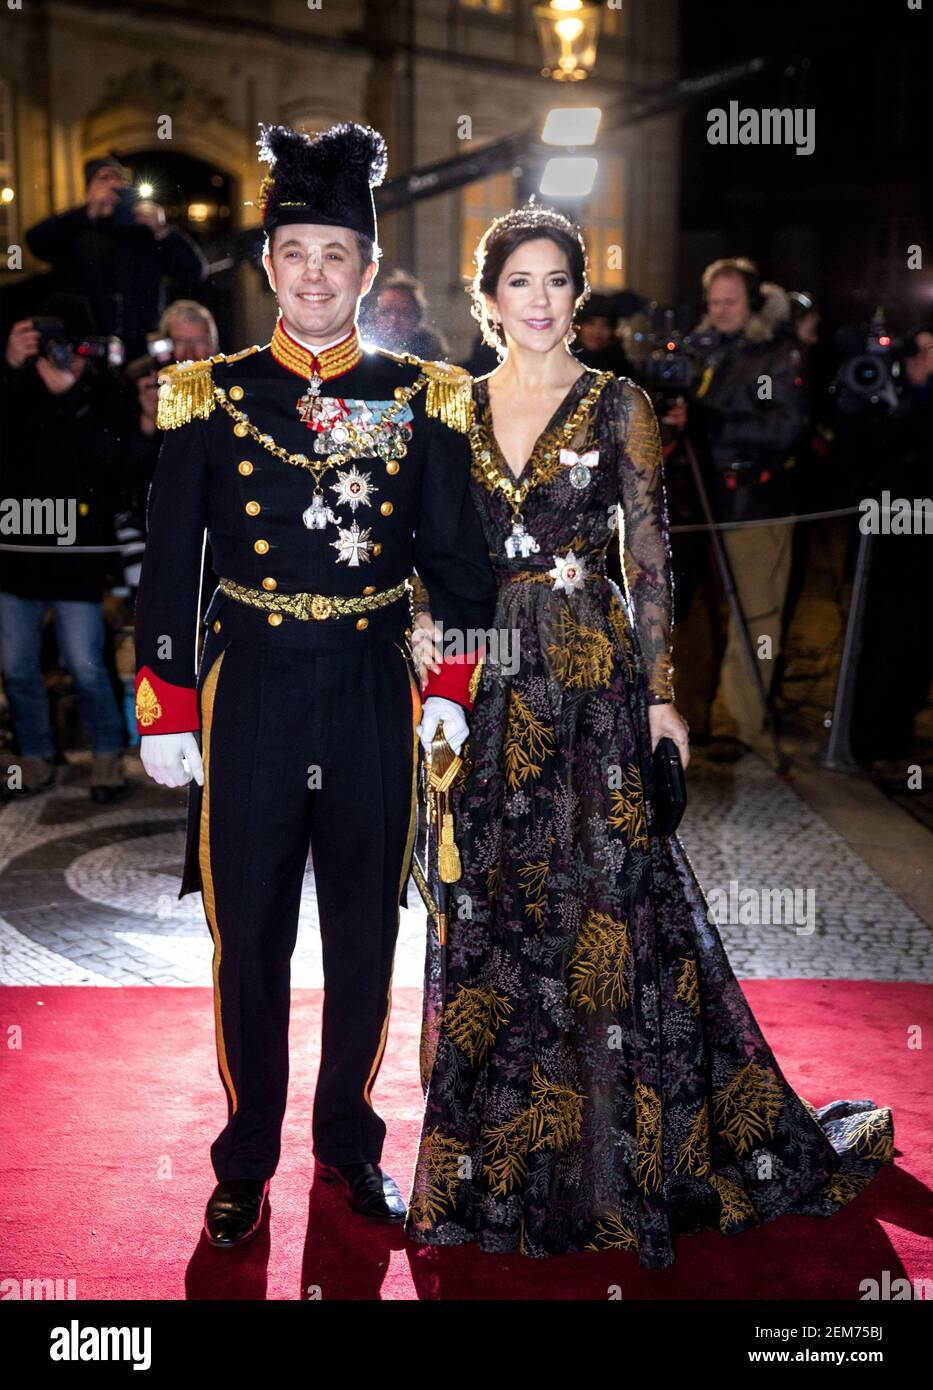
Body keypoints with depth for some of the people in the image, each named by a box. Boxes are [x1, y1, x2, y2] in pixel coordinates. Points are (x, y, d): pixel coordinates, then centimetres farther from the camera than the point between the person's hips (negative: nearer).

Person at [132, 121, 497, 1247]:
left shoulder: (421, 399, 3)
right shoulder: (210, 396, 1)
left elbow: (456, 559, 7)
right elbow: (169, 564, 3)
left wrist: (449, 691, -2)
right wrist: (163, 714, -1)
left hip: (375, 692, 1)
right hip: (251, 690, -1)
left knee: (366, 939, 11)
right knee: (249, 942, 7)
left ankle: (349, 1144, 31)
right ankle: (247, 1162, 26)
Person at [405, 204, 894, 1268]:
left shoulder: (617, 406, 1)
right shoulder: (456, 410, 8)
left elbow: (649, 557, -1)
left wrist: (660, 694, -6)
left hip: (594, 681, -3)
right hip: (486, 691, 3)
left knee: (607, 908, 0)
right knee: (493, 918, 9)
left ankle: (617, 1159, 17)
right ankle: (504, 1154, 25)